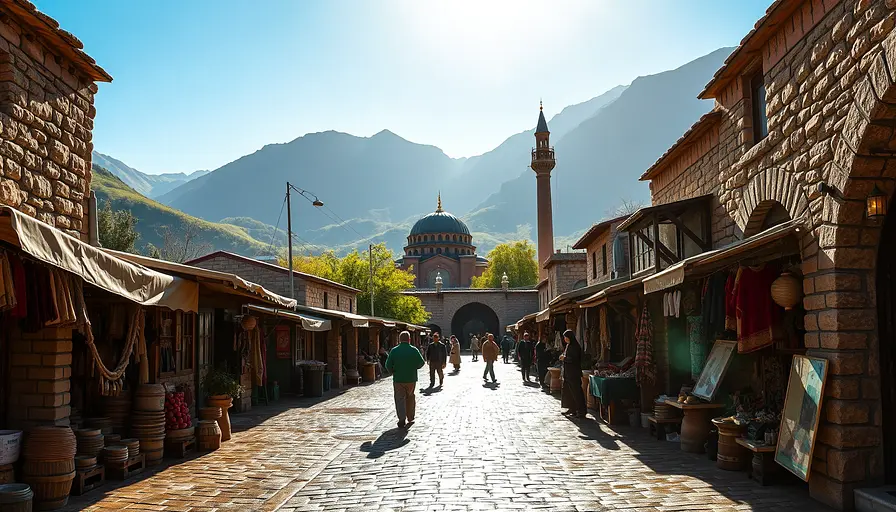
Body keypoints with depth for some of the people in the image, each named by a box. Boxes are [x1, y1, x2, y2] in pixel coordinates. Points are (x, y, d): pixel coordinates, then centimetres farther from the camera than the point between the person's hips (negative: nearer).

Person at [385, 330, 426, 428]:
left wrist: (394, 371, 10)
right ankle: (410, 419, 23)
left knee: (400, 399, 3)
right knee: (410, 399, 16)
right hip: (411, 379, 1)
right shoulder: (414, 350, -5)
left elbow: (388, 365, -7)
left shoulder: (394, 351, -6)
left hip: (398, 379, -1)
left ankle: (402, 420, -10)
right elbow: (421, 363, 0)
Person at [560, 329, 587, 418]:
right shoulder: (569, 345, 13)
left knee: (576, 392, -7)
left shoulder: (575, 346, -15)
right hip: (568, 372, 10)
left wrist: (565, 358, -13)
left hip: (574, 373, -10)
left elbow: (575, 359, -21)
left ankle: (581, 411, -3)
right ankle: (572, 409, 19)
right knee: (568, 391, 12)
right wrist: (563, 357, 6)